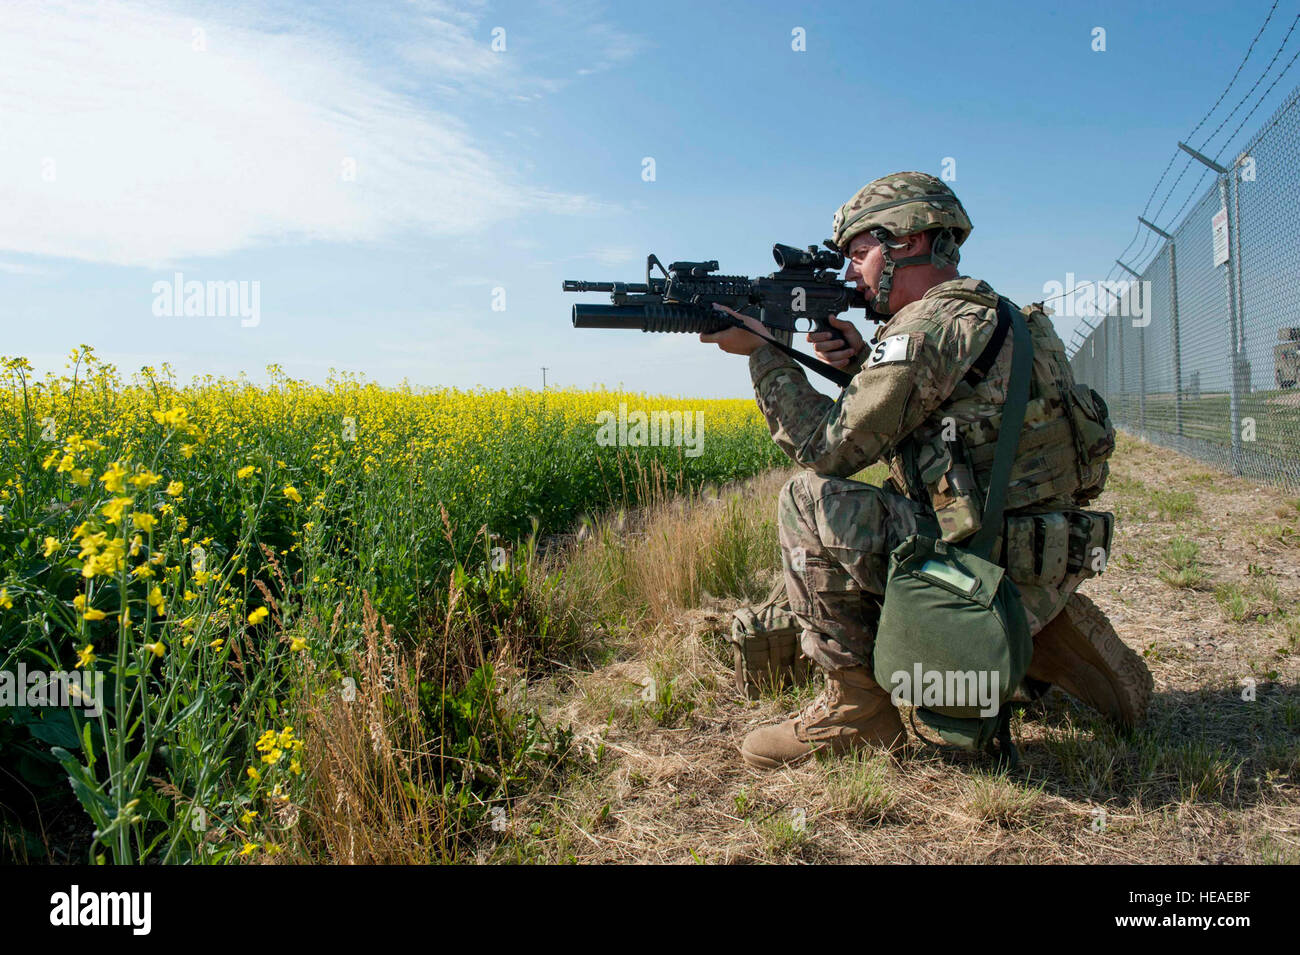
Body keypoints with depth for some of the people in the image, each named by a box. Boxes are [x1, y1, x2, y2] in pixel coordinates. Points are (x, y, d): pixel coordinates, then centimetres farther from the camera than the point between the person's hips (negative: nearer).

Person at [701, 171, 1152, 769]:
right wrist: (861, 365, 6)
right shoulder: (986, 315, 15)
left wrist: (761, 352, -4)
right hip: (1040, 575, 10)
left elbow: (831, 448, -13)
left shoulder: (929, 328, -15)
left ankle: (856, 707, -3)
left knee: (813, 501, -13)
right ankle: (1050, 636, 15)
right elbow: (899, 421, 22)